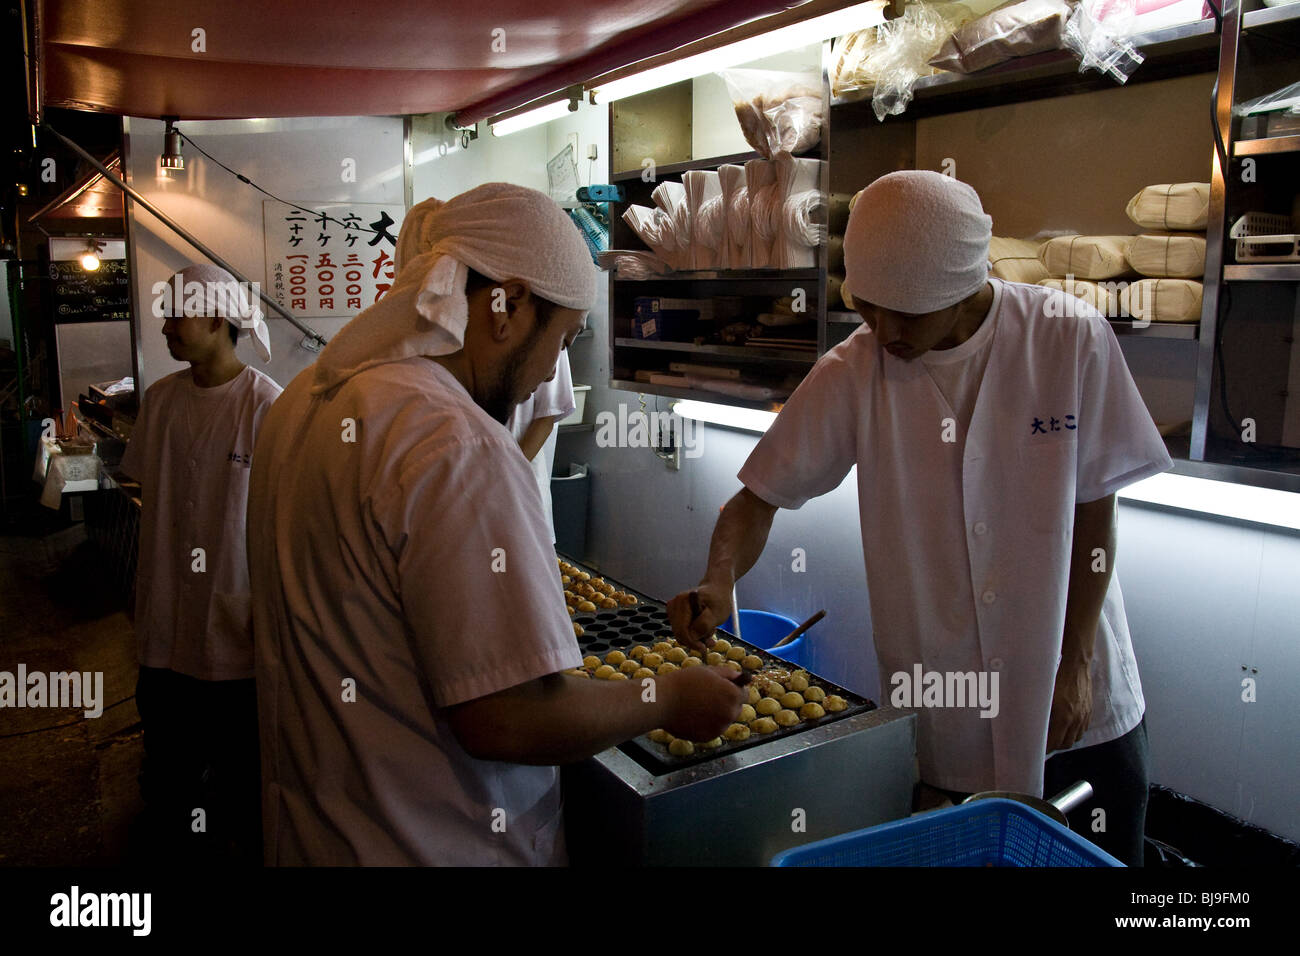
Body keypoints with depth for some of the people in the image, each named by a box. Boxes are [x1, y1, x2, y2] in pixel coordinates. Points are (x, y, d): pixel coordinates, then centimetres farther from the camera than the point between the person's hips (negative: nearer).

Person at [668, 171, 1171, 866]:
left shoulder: (1072, 343, -13)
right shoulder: (853, 373, -11)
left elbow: (1094, 511, -6)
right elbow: (762, 494, -5)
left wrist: (1077, 662, -5)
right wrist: (719, 582, -24)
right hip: (935, 699, 0)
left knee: (1105, 851, 14)